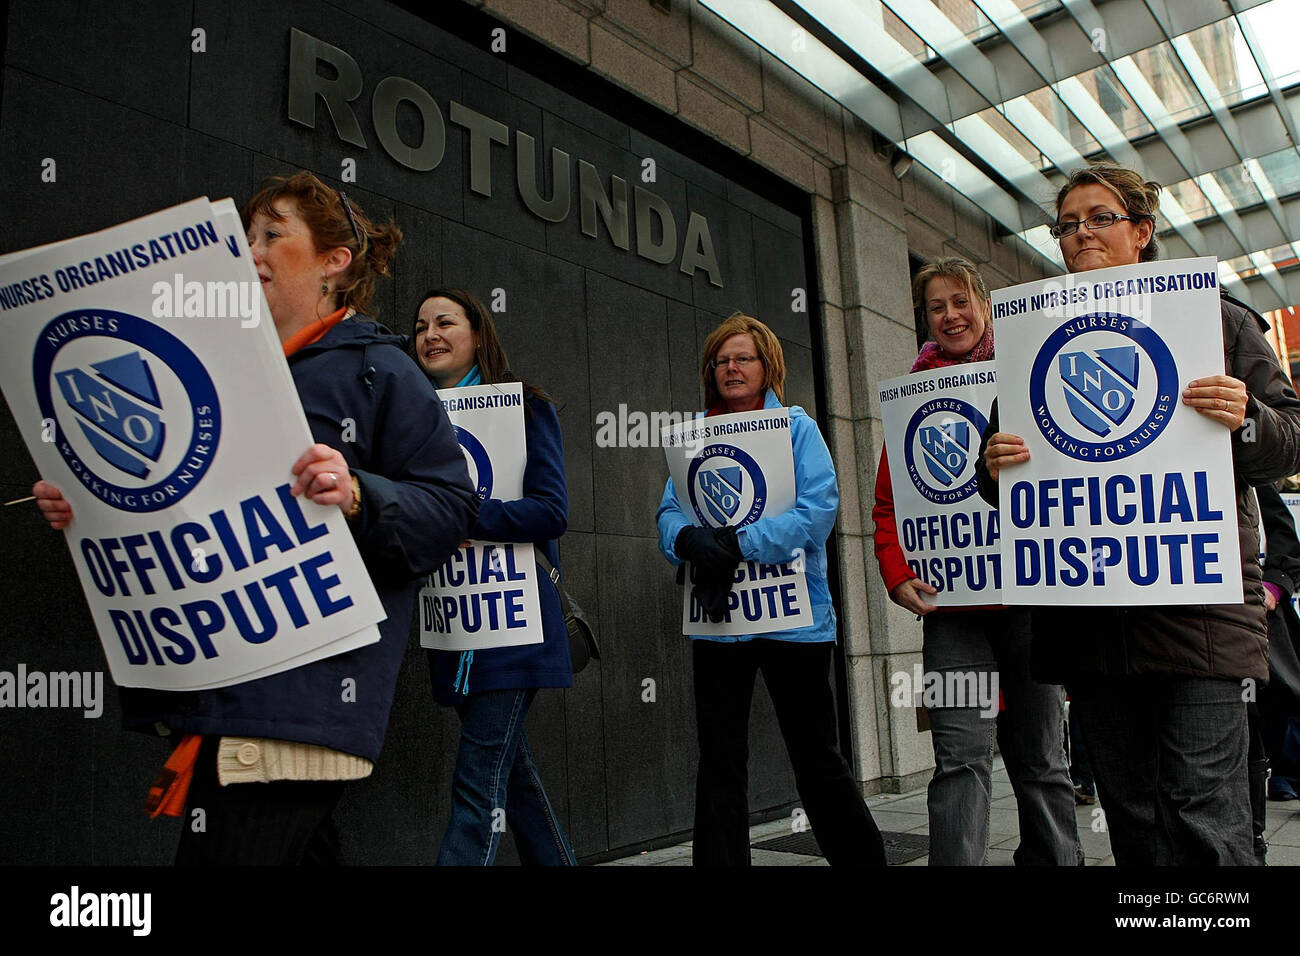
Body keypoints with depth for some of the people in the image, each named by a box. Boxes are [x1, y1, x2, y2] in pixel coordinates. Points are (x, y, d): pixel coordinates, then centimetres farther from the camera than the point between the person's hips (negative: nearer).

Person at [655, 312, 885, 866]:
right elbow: (670, 513, 3)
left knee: (816, 758, 9)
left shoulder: (797, 427, 1)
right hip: (717, 618, 3)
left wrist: (740, 543, -21)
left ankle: (862, 860, 28)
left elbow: (819, 509, -12)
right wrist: (691, 540, -20)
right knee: (720, 764, 9)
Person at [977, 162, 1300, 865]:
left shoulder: (1213, 317, 8)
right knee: (1131, 814, 11)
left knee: (1204, 810, -4)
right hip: (1088, 615, 3)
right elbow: (1009, 488, 18)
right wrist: (994, 468, -5)